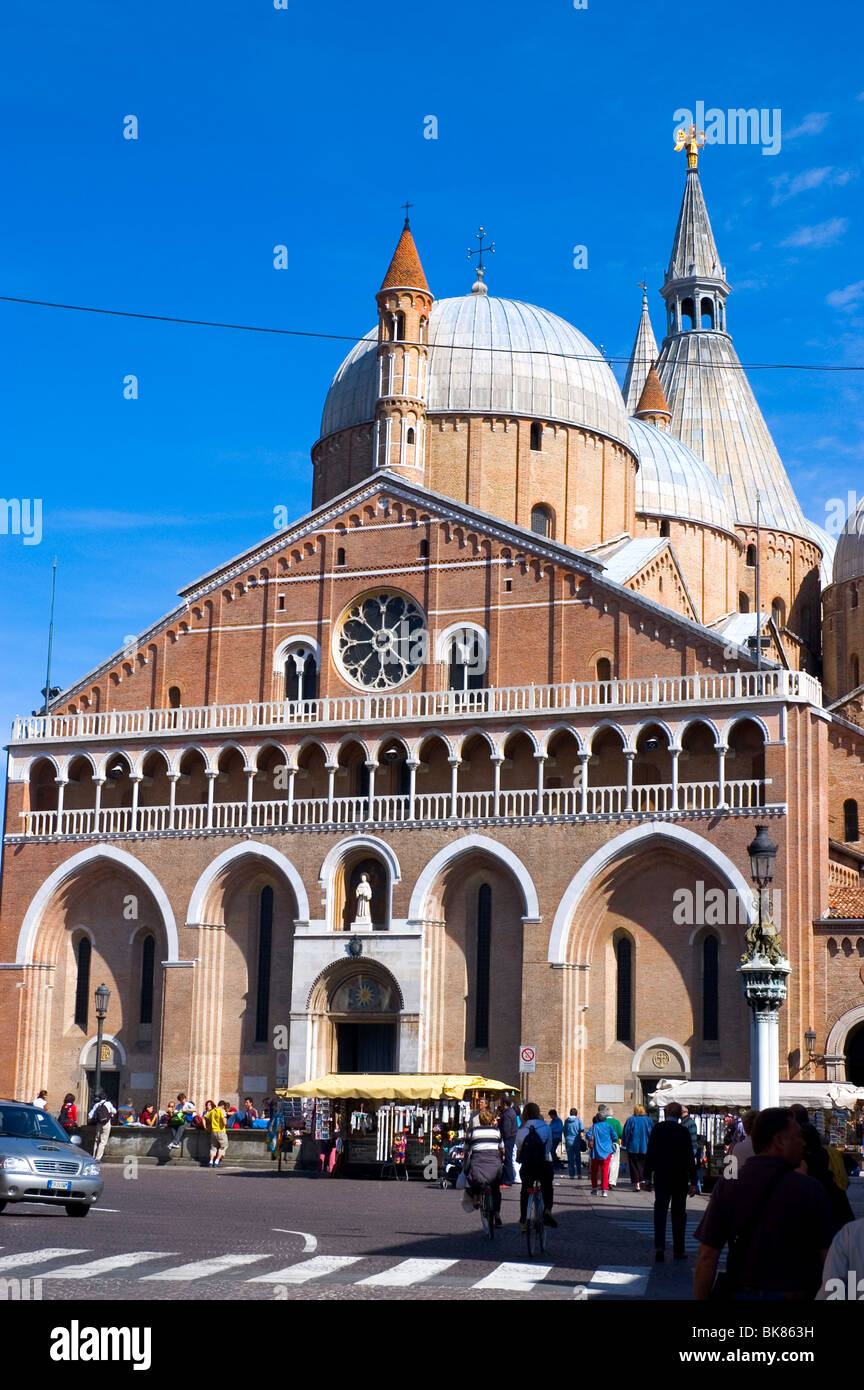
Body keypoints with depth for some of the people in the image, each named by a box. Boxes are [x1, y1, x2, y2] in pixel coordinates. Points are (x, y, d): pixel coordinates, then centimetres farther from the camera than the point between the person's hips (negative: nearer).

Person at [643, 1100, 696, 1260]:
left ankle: (659, 1246, -15)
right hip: (680, 1179, -1)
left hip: (661, 1177, 1)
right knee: (678, 1214, 9)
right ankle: (678, 1250, 14)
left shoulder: (657, 1129, -3)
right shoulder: (683, 1131, -9)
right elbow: (690, 1157, -8)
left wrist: (648, 1175, 8)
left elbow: (649, 1153, 0)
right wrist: (693, 1182, -5)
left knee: (660, 1212, 1)